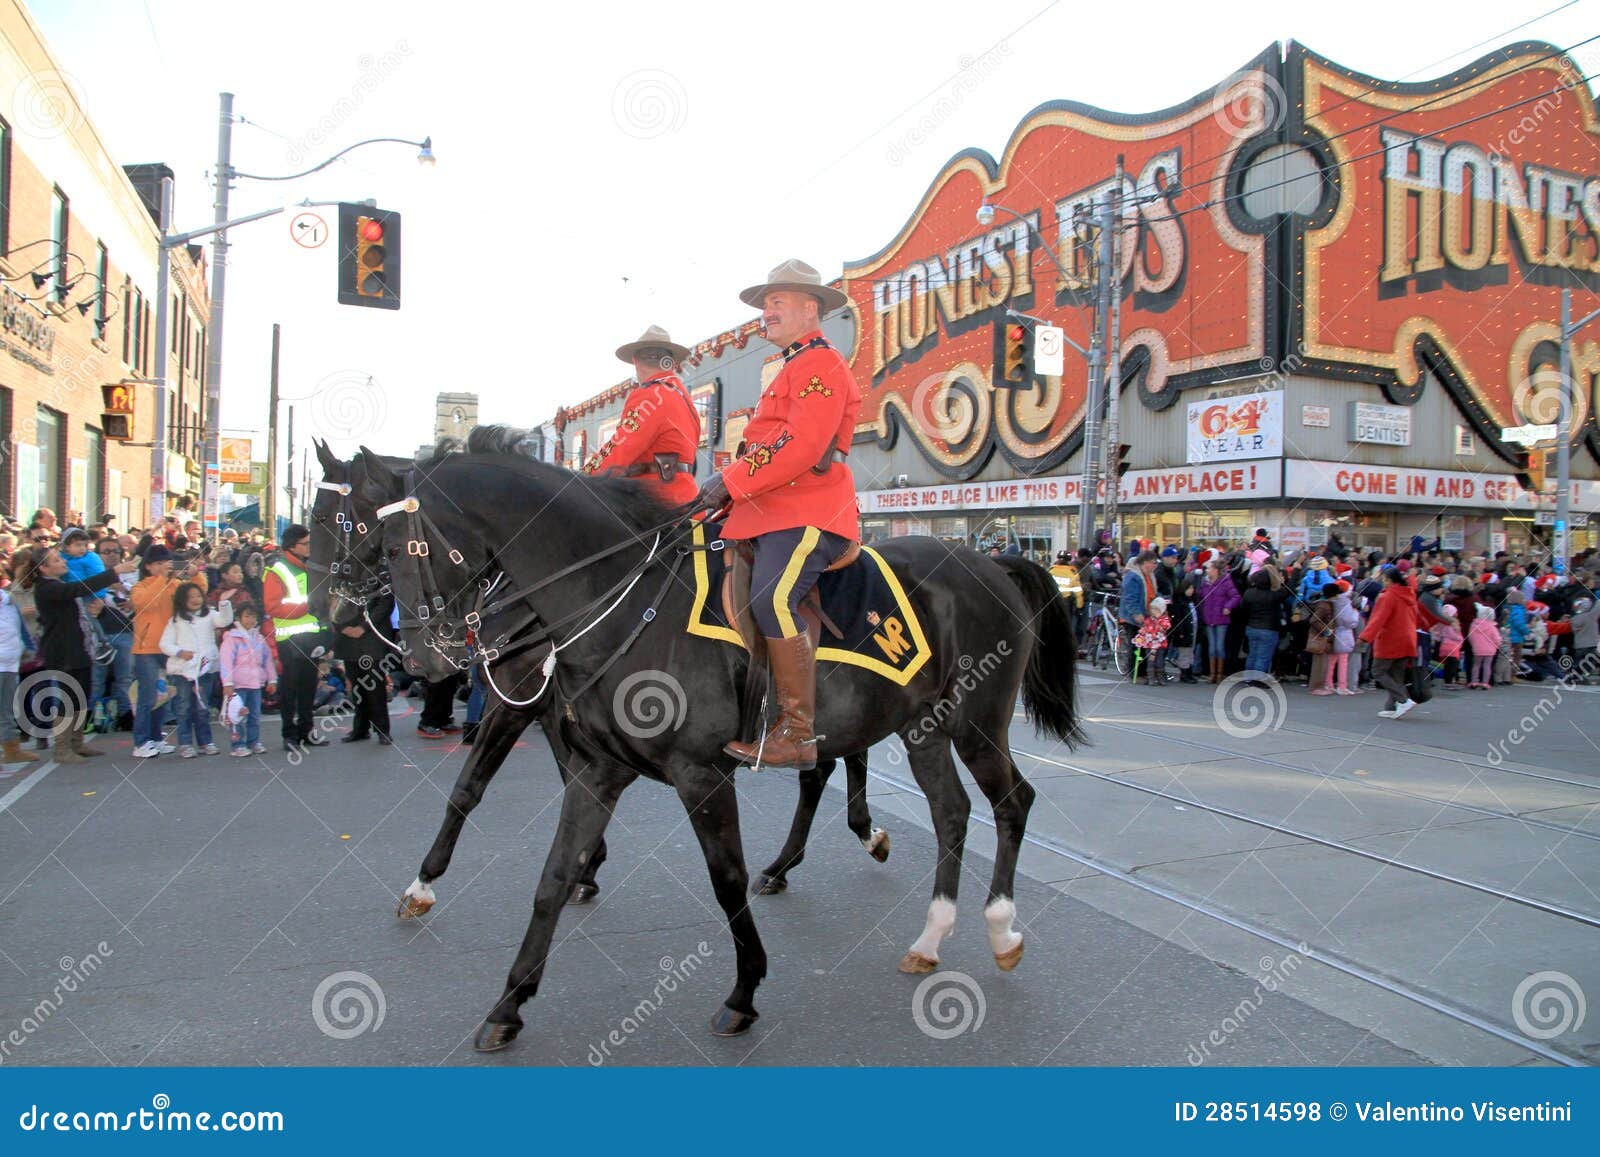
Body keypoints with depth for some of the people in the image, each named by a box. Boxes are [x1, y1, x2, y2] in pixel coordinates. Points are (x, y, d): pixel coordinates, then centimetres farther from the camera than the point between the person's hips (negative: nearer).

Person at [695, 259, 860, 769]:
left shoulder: (821, 364, -4)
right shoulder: (791, 369, 29)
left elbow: (802, 446, -18)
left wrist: (732, 482, -17)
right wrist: (732, 486, 13)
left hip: (808, 513, -10)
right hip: (771, 512, 10)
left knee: (772, 600, -25)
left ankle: (798, 734, -20)